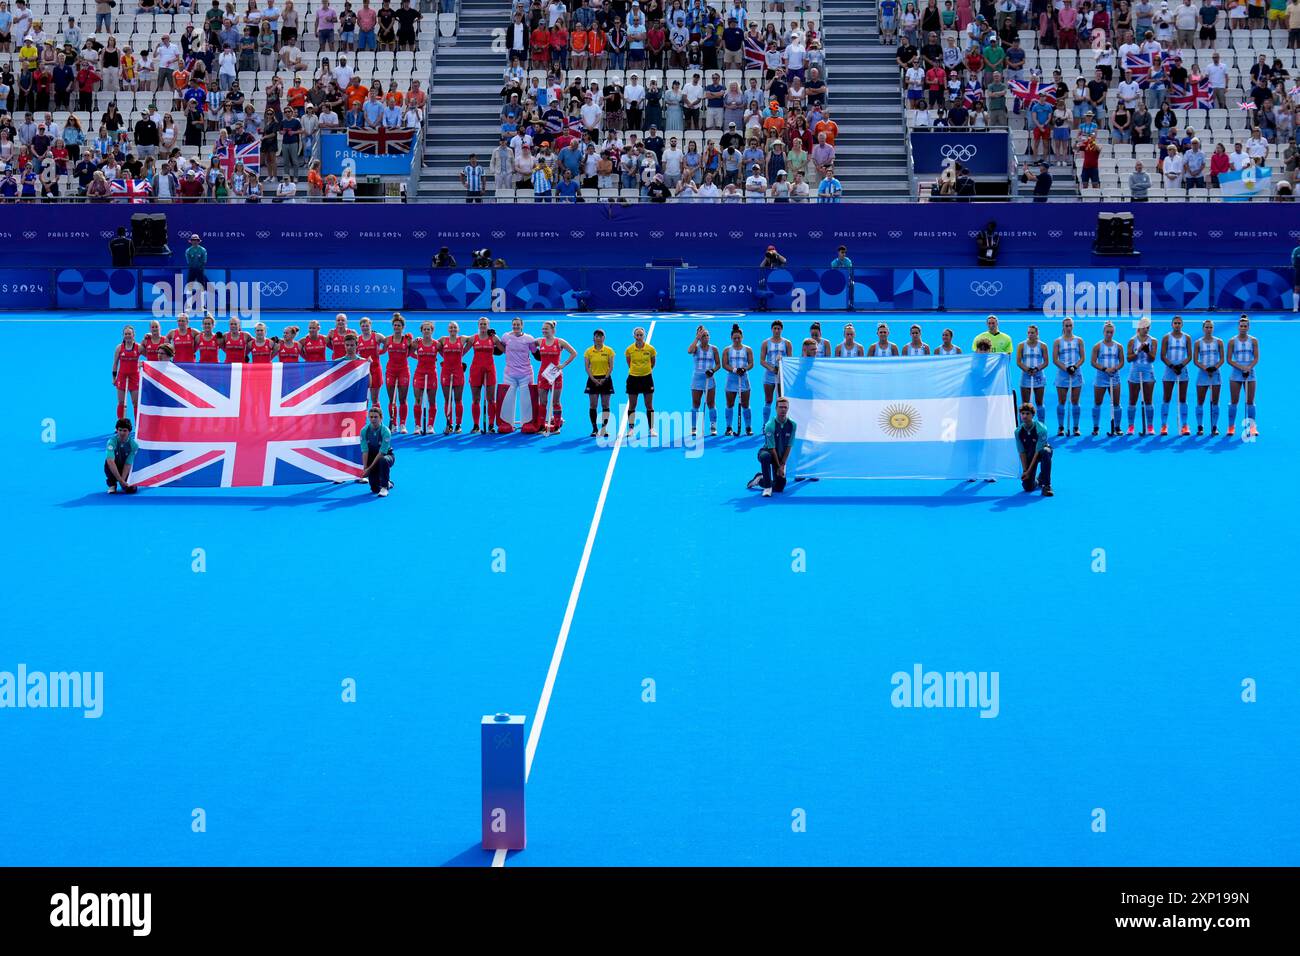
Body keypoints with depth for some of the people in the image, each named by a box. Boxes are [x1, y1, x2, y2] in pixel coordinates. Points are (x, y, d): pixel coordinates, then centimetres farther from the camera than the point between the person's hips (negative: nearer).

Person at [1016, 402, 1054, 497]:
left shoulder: (1041, 429, -26)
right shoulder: (1018, 431, -13)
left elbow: (1038, 452, -26)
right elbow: (1022, 452, -8)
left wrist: (1029, 471, -26)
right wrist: (1025, 471, -17)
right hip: (1029, 454, 3)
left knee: (1045, 452, -42)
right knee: (1027, 487, -10)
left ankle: (1046, 485, -32)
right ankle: (1038, 480, 30)